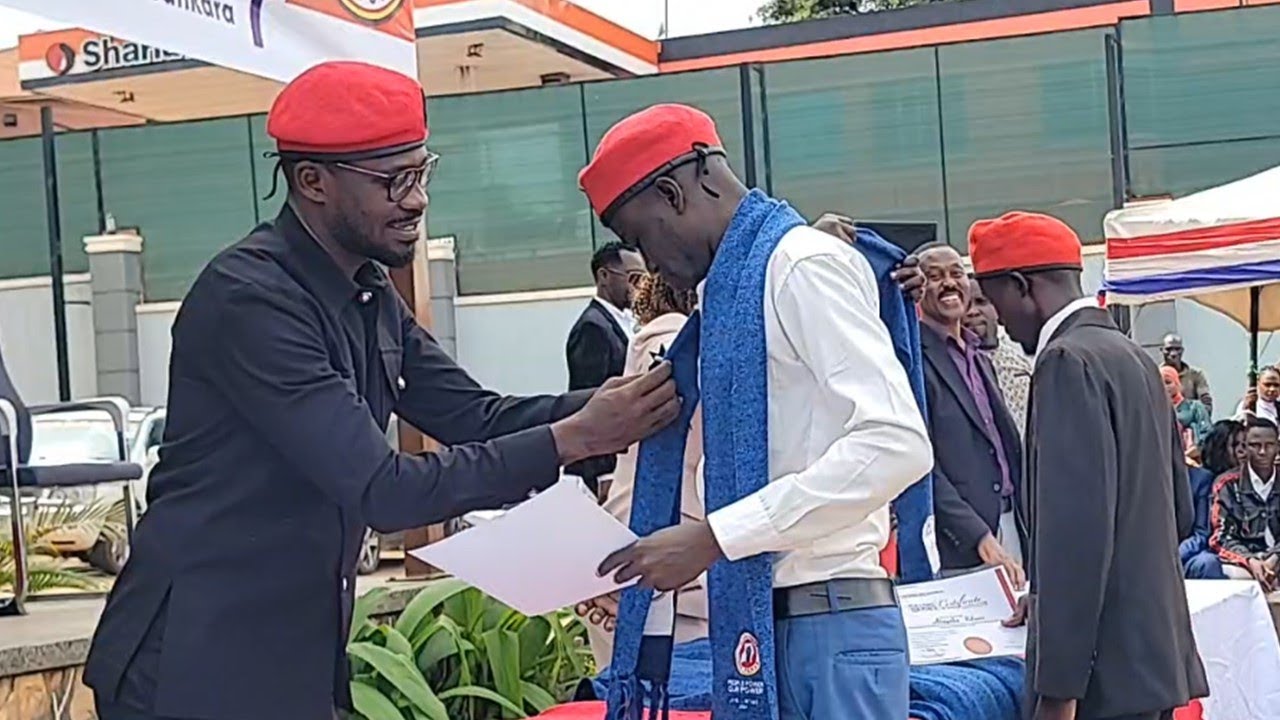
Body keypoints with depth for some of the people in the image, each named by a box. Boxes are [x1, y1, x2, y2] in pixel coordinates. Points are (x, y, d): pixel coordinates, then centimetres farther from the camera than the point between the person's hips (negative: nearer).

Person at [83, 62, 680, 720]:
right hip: (198, 665, -8)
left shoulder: (368, 296, 7)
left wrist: (609, 403, -9)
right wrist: (575, 439, -24)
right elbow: (382, 488, -24)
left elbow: (475, 417, 8)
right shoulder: (250, 298, -21)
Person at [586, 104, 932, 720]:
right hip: (760, 624, 8)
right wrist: (647, 569, 12)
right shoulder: (729, 286, 16)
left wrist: (714, 536, -21)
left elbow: (895, 444, -21)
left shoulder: (804, 265, -10)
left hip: (831, 625, -8)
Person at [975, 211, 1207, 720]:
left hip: (1106, 673, -9)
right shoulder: (1132, 357, 15)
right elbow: (1179, 512, 21)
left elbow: (1077, 527, -21)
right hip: (1157, 654, 9)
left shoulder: (1067, 362, -13)